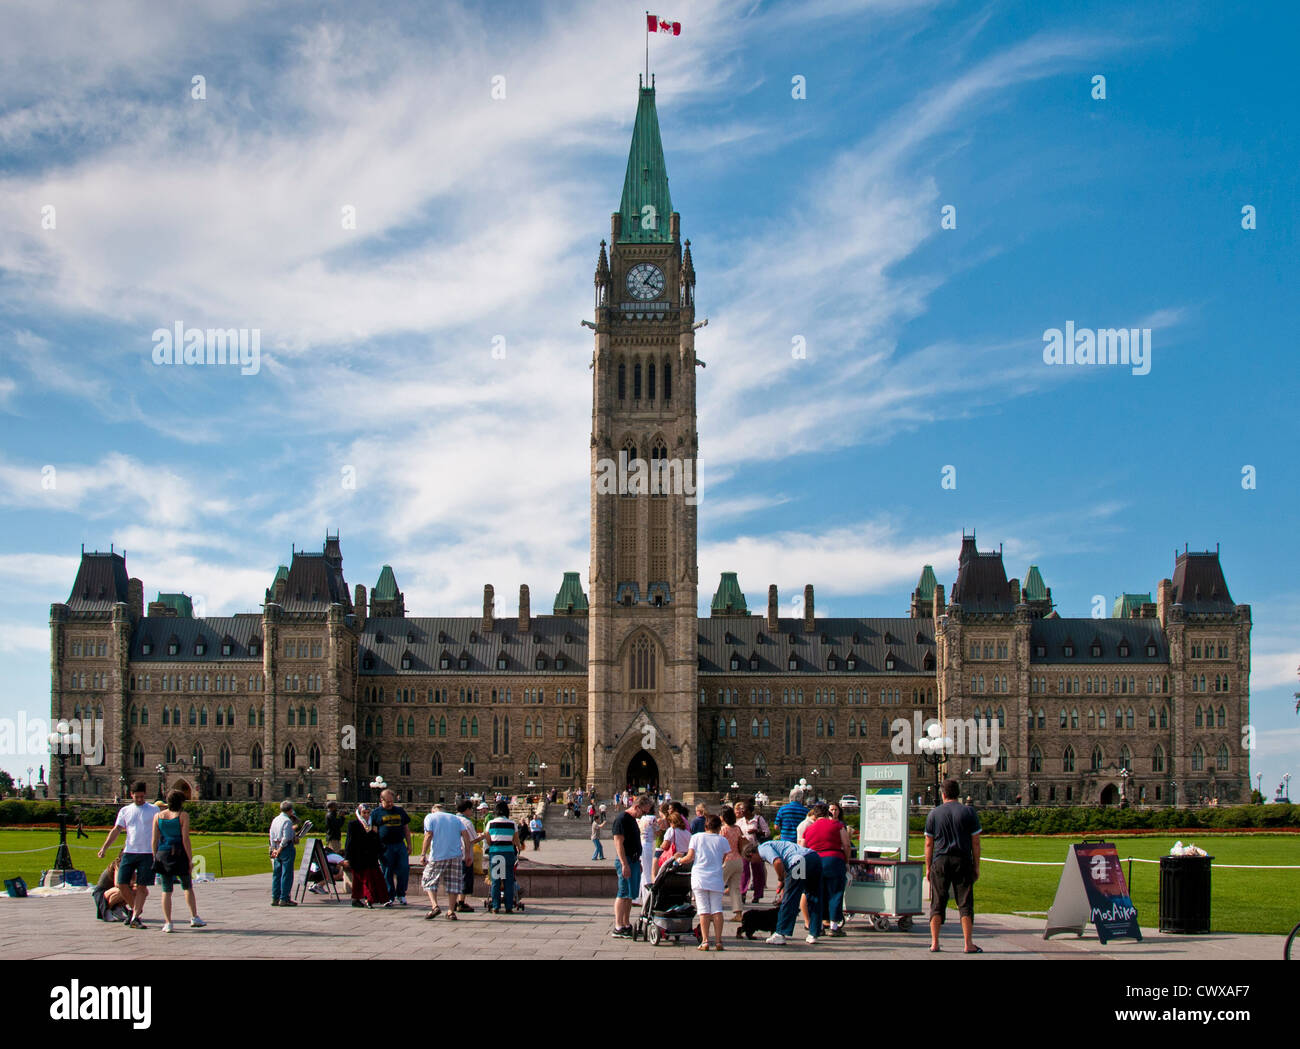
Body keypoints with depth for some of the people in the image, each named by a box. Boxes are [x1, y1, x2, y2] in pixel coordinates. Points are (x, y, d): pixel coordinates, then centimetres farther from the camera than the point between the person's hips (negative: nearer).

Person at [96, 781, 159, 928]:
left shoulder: (153, 810, 5)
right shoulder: (125, 811, 12)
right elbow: (116, 830, 8)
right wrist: (104, 847, -3)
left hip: (147, 853, -3)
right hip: (129, 852, 3)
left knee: (142, 887, -5)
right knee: (122, 884, -2)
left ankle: (135, 918, -1)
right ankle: (135, 909, 20)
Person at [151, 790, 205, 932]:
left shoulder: (158, 816, 5)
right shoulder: (183, 815, -5)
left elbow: (155, 840, 3)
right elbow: (185, 839, -9)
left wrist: (155, 857, 10)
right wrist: (190, 859, -6)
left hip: (163, 854, 2)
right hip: (180, 855, -2)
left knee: (166, 890, 5)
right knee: (187, 887, 13)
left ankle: (168, 923, 0)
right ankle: (194, 917, 9)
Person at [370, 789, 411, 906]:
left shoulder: (400, 811, 15)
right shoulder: (376, 813, 5)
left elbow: (406, 828, 19)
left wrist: (409, 845, 13)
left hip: (400, 845, 3)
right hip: (385, 847, -3)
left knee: (404, 869, -3)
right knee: (387, 873, 1)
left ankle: (400, 895, 12)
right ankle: (390, 897, 9)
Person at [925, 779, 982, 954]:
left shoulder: (934, 813, 5)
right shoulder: (969, 812, 2)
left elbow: (929, 844, 5)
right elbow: (975, 842, 1)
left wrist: (928, 867, 11)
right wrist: (976, 867, 6)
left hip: (940, 861, 1)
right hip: (963, 861, -1)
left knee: (937, 903, 6)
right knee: (965, 902, 1)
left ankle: (934, 942, 4)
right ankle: (968, 944, -1)